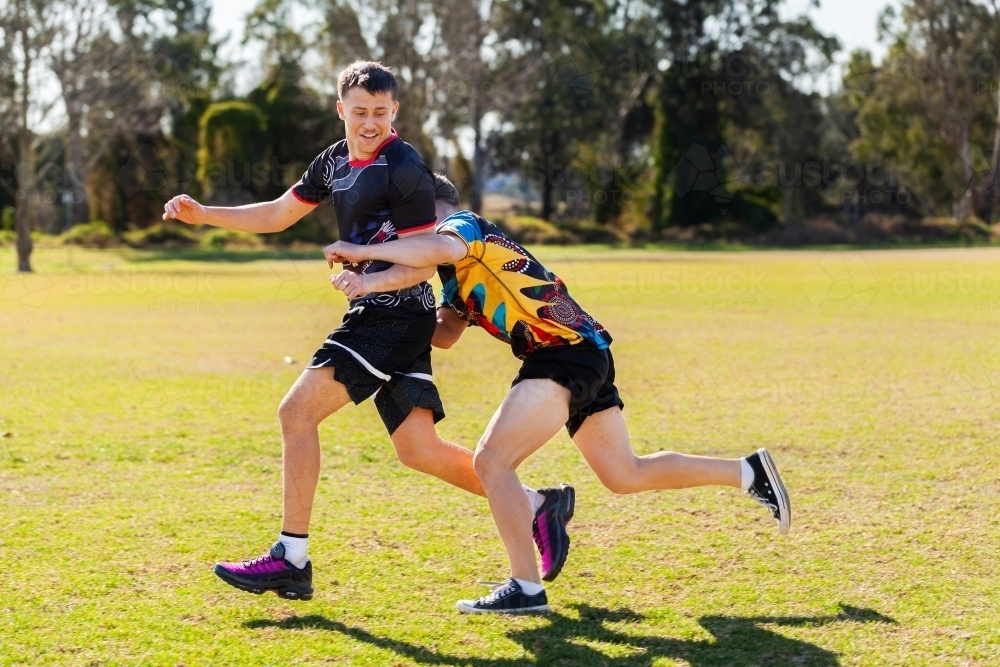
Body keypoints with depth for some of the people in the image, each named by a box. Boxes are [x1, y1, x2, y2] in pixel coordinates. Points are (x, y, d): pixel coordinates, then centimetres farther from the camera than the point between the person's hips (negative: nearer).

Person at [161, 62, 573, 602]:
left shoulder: (405, 170, -13)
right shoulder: (335, 162, 13)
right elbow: (277, 215, 22)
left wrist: (373, 281, -27)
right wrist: (203, 214, 14)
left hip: (398, 318, -9)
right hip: (373, 317, 9)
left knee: (297, 411, -12)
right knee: (417, 451, 7)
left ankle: (291, 559, -8)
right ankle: (537, 505, 16)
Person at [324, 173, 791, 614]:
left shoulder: (462, 224, -4)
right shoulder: (459, 270, 25)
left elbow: (443, 248, -29)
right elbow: (444, 334, 21)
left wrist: (363, 252, -23)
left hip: (563, 352, -10)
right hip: (586, 353, 10)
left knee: (491, 461, -14)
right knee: (625, 474, 18)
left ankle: (526, 588, -12)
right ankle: (750, 471, 26)